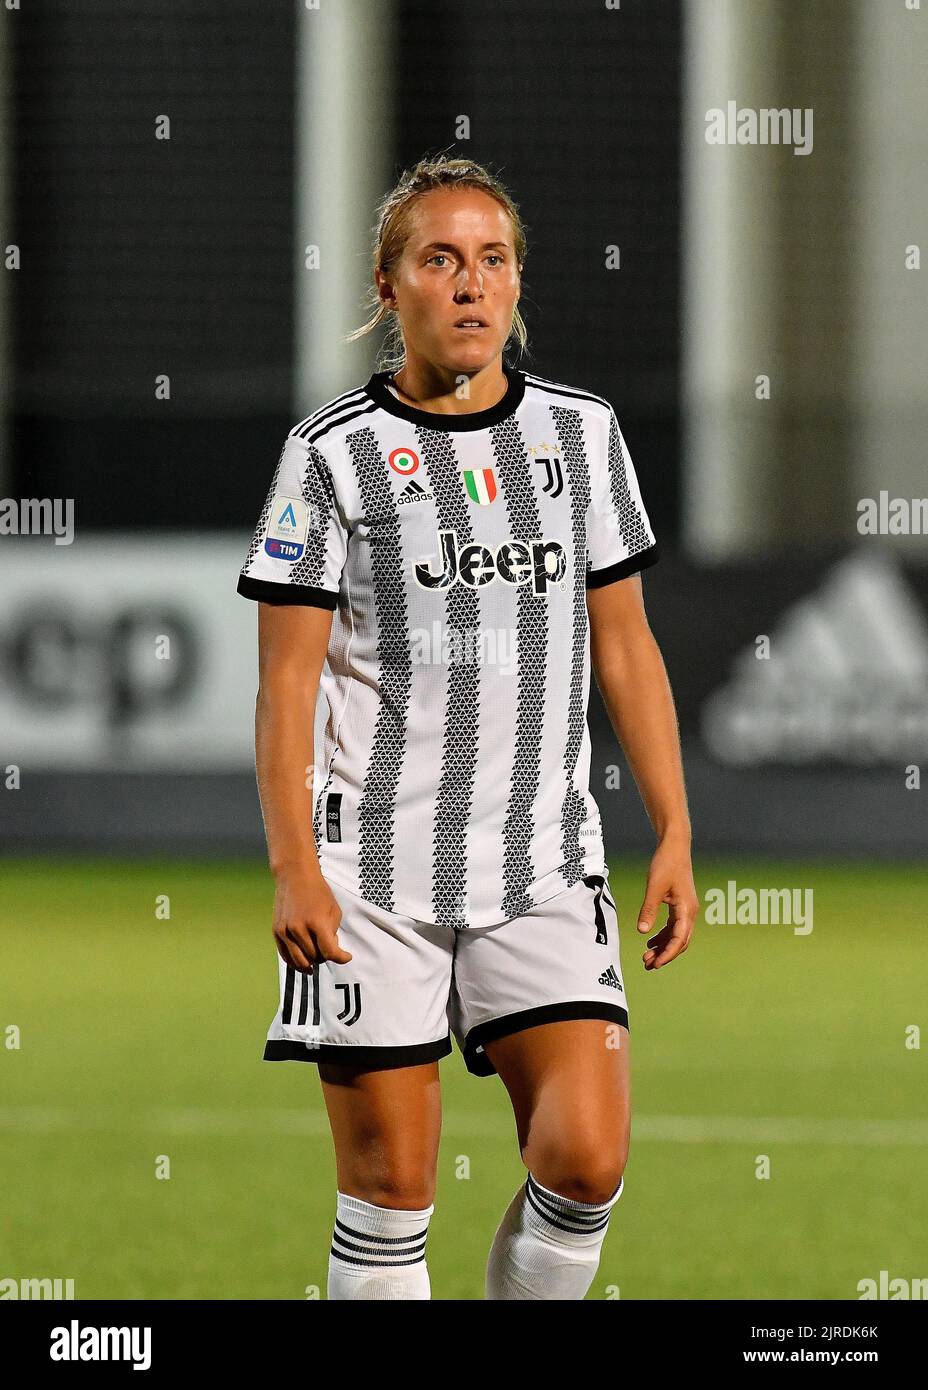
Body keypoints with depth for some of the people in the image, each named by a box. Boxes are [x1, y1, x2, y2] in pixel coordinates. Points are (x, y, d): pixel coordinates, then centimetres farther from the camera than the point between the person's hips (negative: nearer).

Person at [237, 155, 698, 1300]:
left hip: (545, 865, 2)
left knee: (587, 1161, -11)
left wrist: (674, 839, 8)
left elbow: (624, 648, 14)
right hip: (372, 872, -2)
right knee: (390, 1188, -3)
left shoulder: (581, 431, 10)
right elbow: (286, 680, -2)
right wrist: (293, 867, -12)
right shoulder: (334, 452, 0)